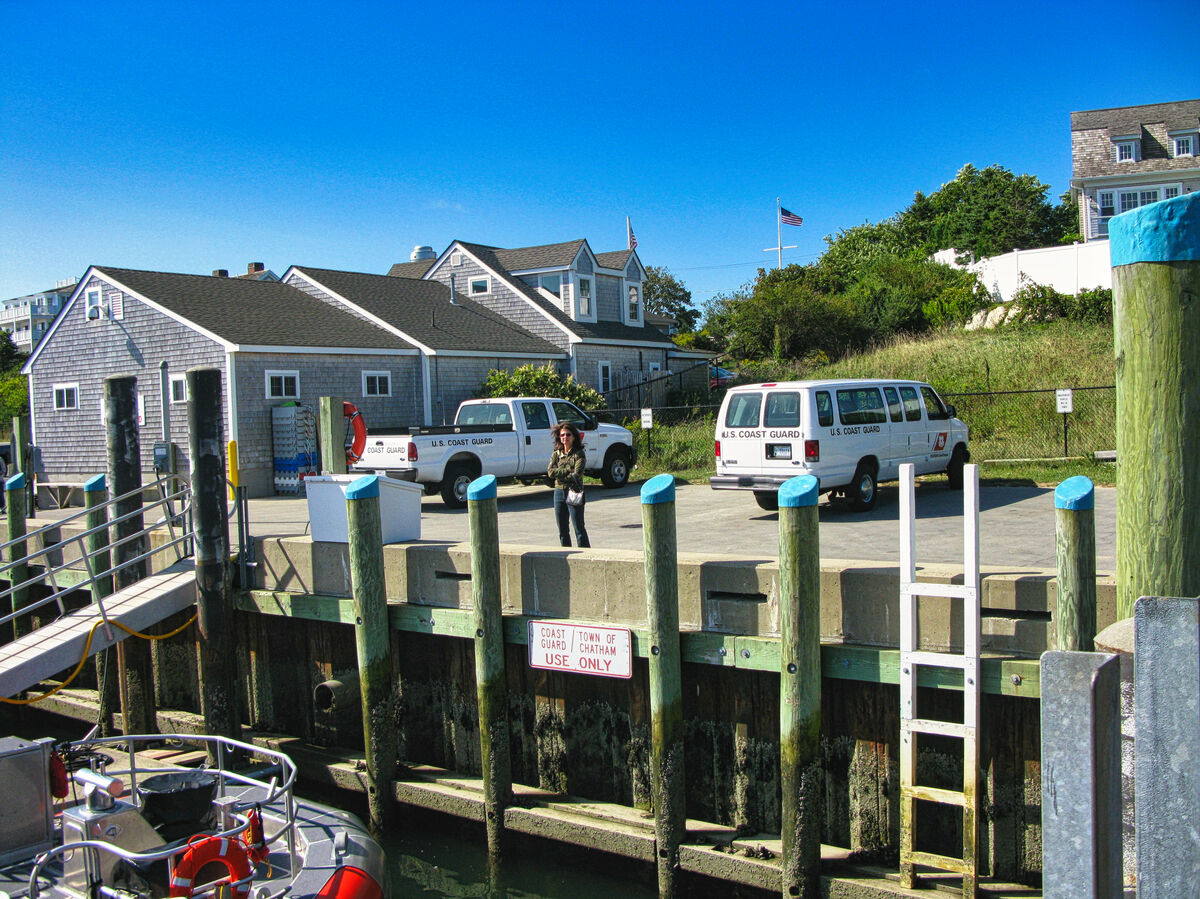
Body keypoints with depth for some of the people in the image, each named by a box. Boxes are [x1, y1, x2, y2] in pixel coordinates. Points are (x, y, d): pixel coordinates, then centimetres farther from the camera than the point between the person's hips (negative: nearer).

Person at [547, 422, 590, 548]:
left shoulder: (578, 454, -4)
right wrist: (568, 470, -13)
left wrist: (559, 473, -8)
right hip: (559, 492, 5)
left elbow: (578, 474, -16)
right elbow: (551, 472, -4)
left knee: (579, 528, -6)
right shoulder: (556, 454, 10)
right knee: (562, 530, 9)